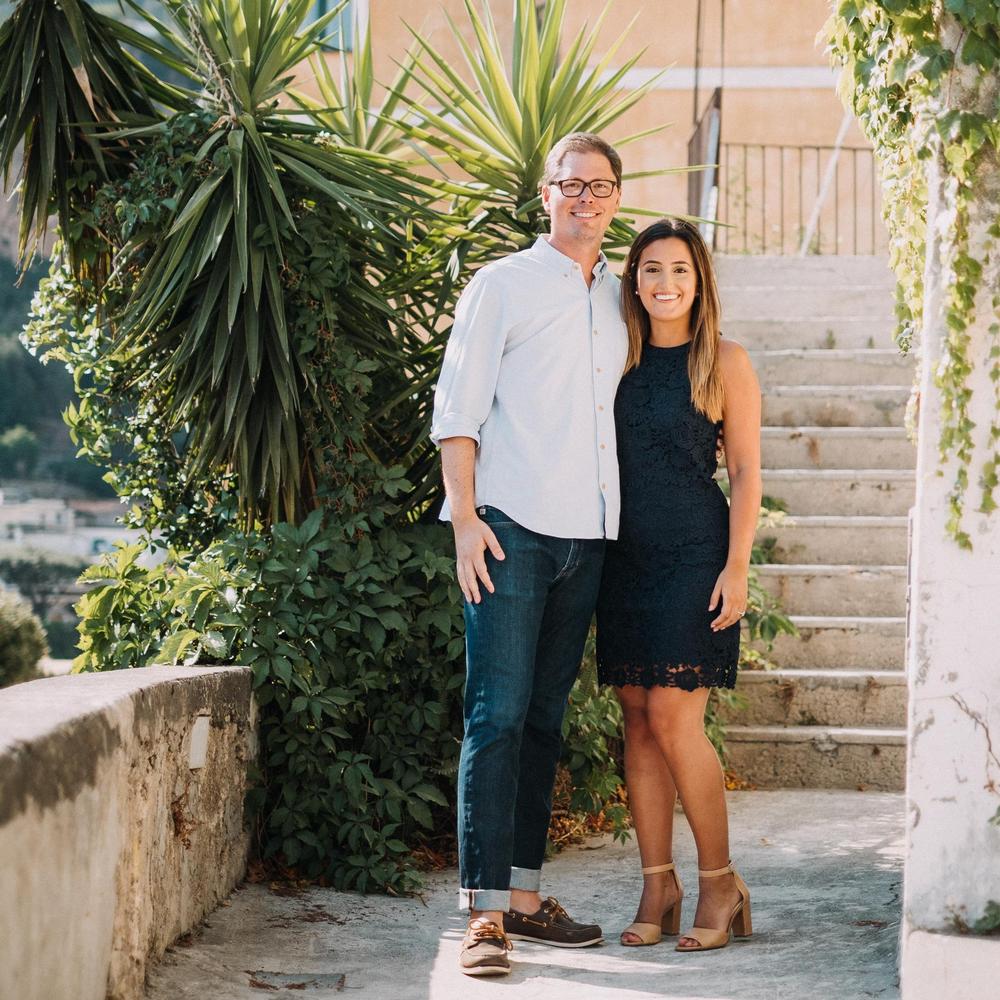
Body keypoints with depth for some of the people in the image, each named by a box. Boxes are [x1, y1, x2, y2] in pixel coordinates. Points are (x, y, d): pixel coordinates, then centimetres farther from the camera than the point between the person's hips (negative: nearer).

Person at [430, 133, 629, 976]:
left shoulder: (620, 299, 16)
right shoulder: (502, 286, 1)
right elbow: (457, 410, -2)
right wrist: (465, 519, -11)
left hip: (588, 535, 5)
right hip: (513, 526, -5)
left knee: (545, 719, 9)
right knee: (497, 716, -9)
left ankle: (525, 895, 14)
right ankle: (485, 914, -11)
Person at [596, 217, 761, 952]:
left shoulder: (724, 362, 0)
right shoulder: (621, 361, 12)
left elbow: (746, 472, -2)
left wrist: (737, 566, -10)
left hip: (694, 558, -5)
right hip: (627, 558, 5)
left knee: (672, 719, -11)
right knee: (638, 721, 3)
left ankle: (721, 885, 2)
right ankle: (658, 890, 9)